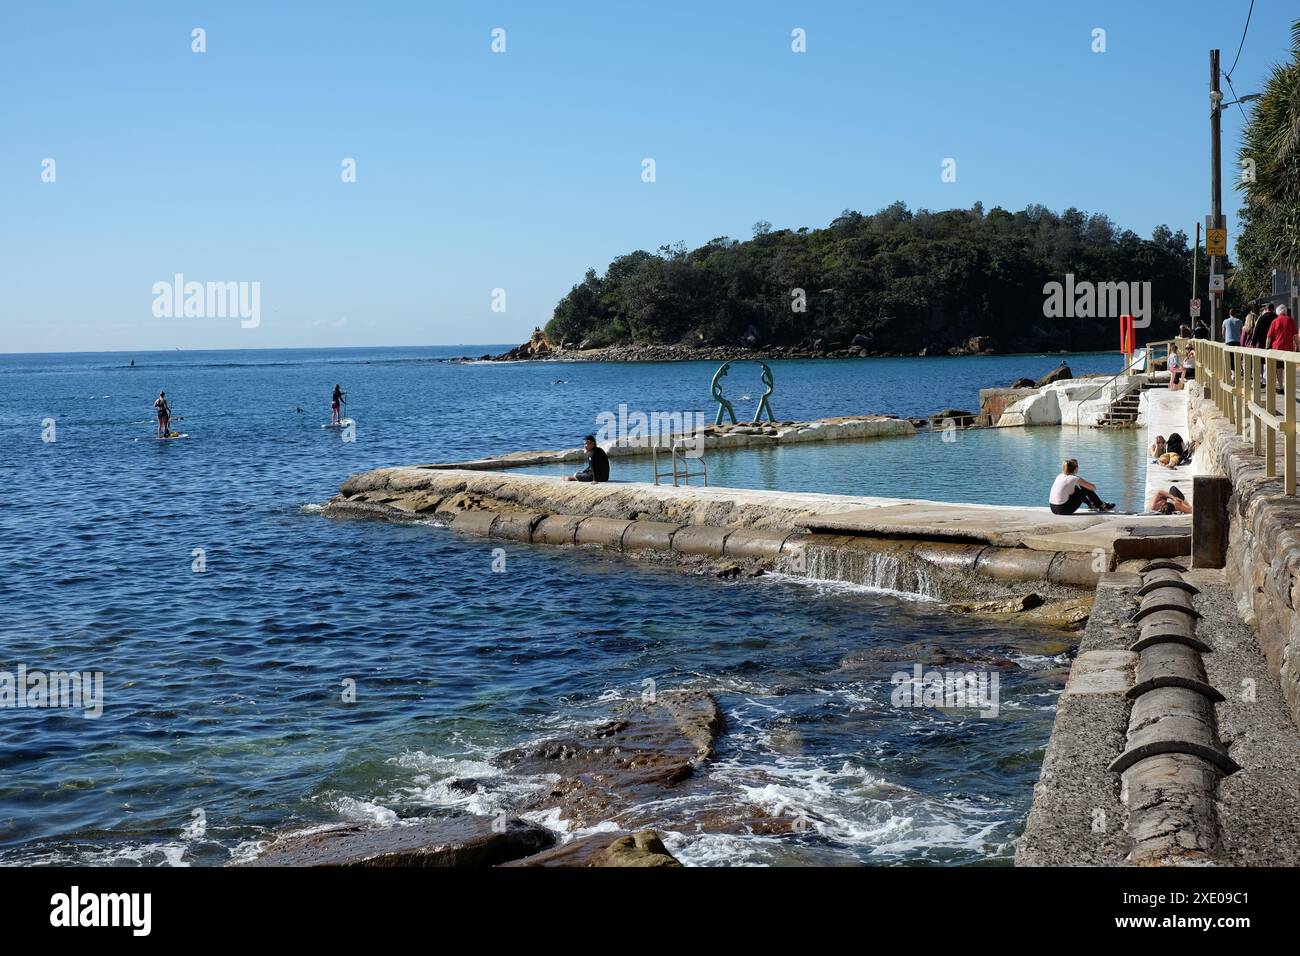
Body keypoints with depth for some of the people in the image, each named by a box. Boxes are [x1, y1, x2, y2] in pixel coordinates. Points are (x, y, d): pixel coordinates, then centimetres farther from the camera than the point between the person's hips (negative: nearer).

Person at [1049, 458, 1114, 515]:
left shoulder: (1059, 476, 9)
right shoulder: (1074, 478, -9)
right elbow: (1093, 487, 1)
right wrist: (1086, 484, 21)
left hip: (1053, 509, 7)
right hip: (1064, 509, -7)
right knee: (1086, 489, 6)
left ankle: (1091, 504, 44)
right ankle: (1102, 506, 24)